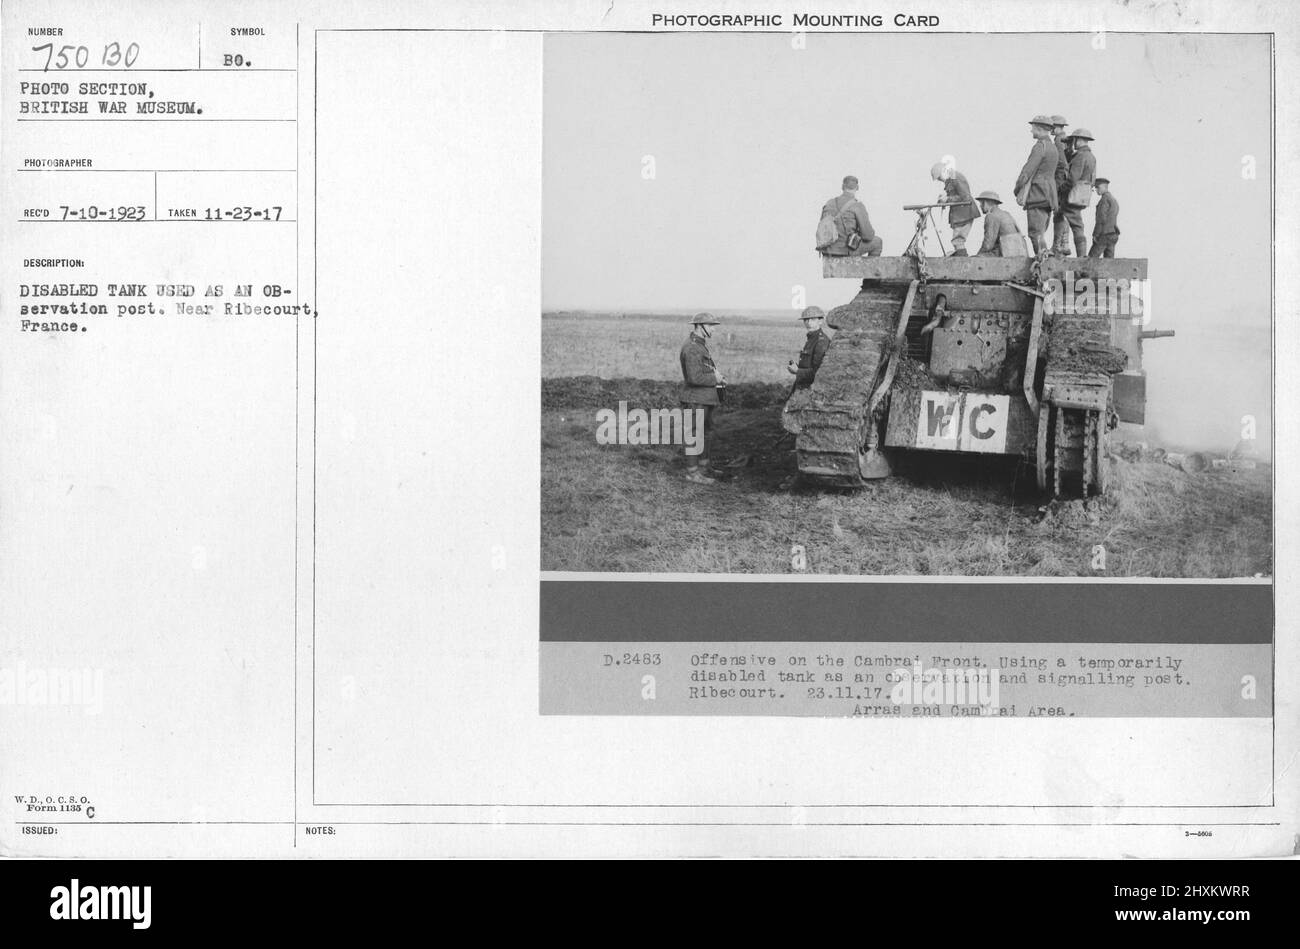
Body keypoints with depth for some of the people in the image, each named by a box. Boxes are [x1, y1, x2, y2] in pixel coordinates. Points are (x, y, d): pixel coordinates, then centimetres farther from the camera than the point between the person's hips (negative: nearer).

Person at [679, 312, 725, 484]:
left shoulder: (700, 345, 15)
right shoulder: (692, 348, -19)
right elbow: (694, 377, -26)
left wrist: (717, 378, 8)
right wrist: (715, 378, -13)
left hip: (705, 399, 11)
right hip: (695, 400, -11)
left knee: (706, 434, 16)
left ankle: (703, 470, 24)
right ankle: (692, 473, 2)